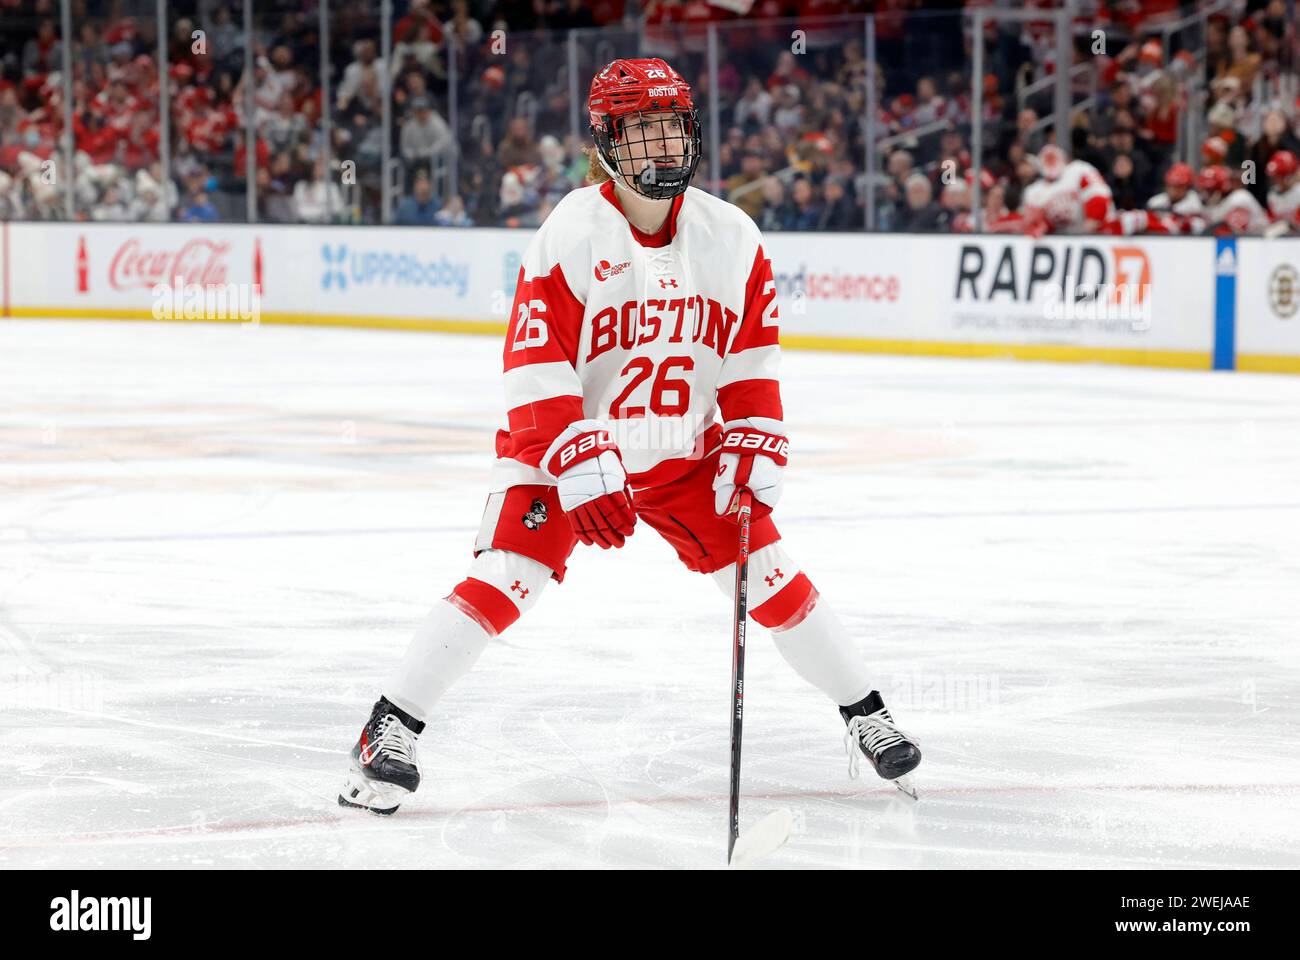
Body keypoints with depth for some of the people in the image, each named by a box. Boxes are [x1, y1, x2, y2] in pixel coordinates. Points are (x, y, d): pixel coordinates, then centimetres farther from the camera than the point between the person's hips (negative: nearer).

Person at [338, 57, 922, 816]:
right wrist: (578, 463, -28)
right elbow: (534, 368, -20)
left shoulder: (732, 237, -5)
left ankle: (865, 717, 17)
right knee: (504, 580, -18)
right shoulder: (570, 234, -18)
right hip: (564, 449, -4)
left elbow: (753, 355, 5)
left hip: (685, 455, 4)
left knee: (769, 575, 1)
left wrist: (755, 448, -5)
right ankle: (391, 729, -10)